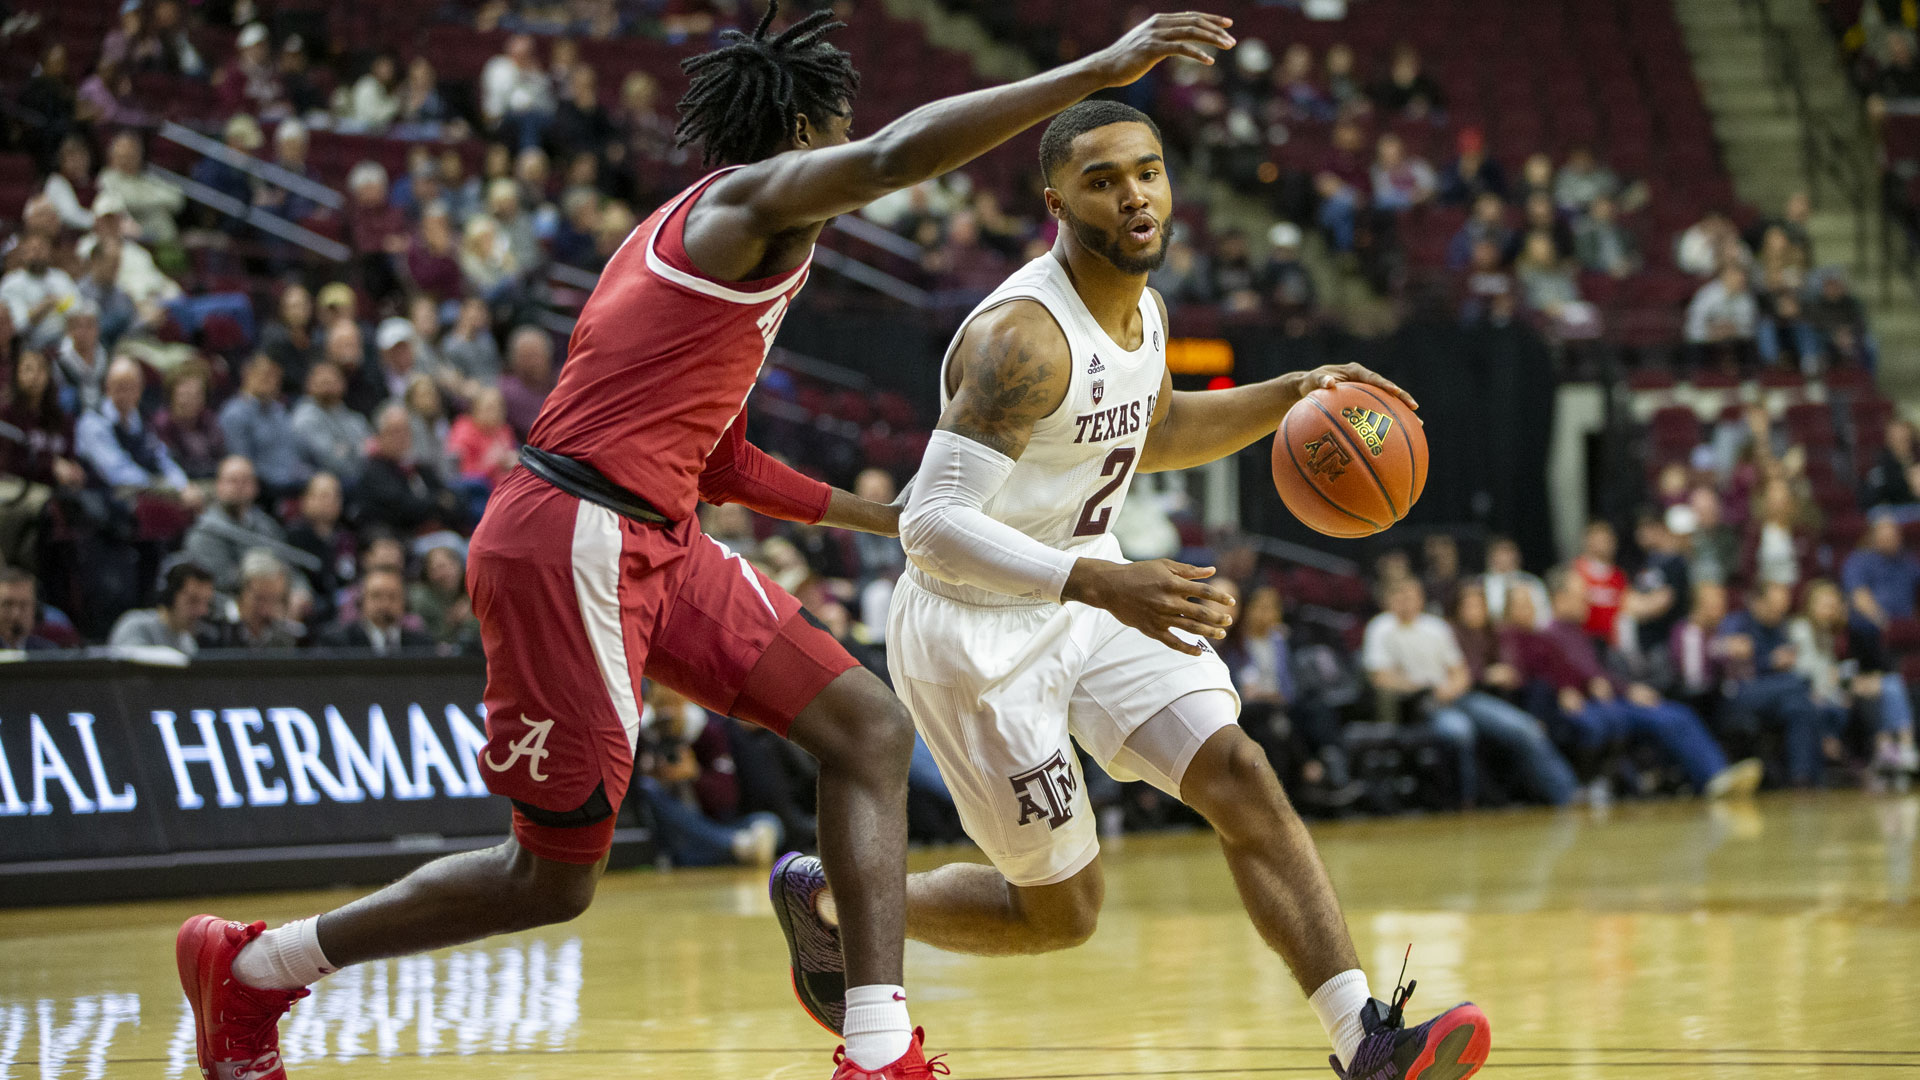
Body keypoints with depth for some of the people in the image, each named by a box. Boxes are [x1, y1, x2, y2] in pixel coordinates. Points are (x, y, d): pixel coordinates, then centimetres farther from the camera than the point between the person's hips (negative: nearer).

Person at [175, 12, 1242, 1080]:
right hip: (570, 546, -10)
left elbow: (720, 464, 29)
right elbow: (894, 157, -28)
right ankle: (251, 967, 15)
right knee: (554, 876, -1)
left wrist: (891, 517, 35)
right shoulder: (752, 198, -7)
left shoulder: (703, 230, 23)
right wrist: (1100, 70, -28)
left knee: (869, 728, 0)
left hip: (657, 544, 10)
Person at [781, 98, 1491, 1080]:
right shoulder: (1025, 335, -27)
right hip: (976, 631, -7)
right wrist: (1105, 584, -44)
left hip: (1090, 597, 7)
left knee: (1240, 776, -12)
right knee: (1061, 910, 3)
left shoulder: (1138, 308, 1)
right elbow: (931, 527, -34)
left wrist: (1290, 395, 9)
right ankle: (828, 905, 27)